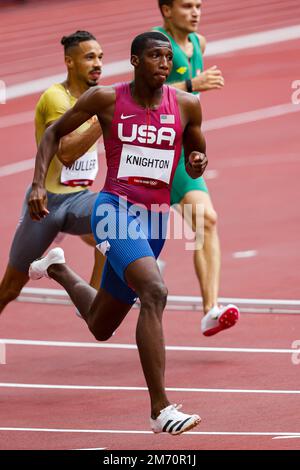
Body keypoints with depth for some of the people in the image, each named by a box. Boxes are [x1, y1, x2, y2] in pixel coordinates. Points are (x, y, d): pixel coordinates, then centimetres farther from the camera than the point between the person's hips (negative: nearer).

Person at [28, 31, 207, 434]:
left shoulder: (186, 106, 3)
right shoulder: (107, 99, -4)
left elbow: (194, 168, 16)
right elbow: (54, 133, 8)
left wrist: (197, 163, -8)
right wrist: (38, 184, -4)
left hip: (154, 220, 5)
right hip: (116, 210, -5)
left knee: (101, 328, 18)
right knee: (154, 291, -32)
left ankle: (58, 270, 51)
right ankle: (161, 410, -33)